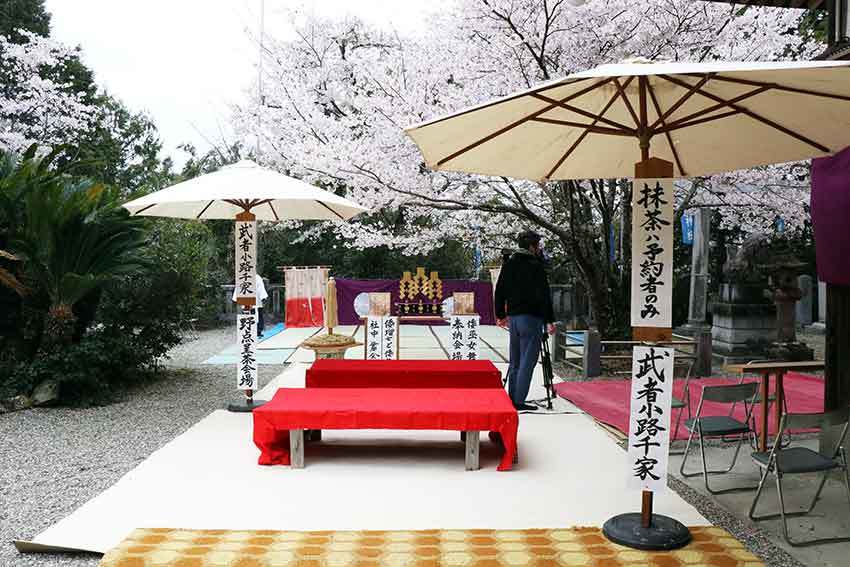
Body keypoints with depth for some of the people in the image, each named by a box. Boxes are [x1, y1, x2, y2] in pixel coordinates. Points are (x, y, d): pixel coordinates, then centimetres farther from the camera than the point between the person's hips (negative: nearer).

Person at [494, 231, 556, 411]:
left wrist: (501, 315, 25)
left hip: (513, 317, 7)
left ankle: (511, 399, 19)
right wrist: (549, 320, -11)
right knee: (527, 361, -3)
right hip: (530, 317, -7)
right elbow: (543, 295, -14)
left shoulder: (508, 264, 11)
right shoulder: (535, 266, -10)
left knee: (515, 361, 14)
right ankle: (519, 401, -3)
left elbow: (499, 291, 16)